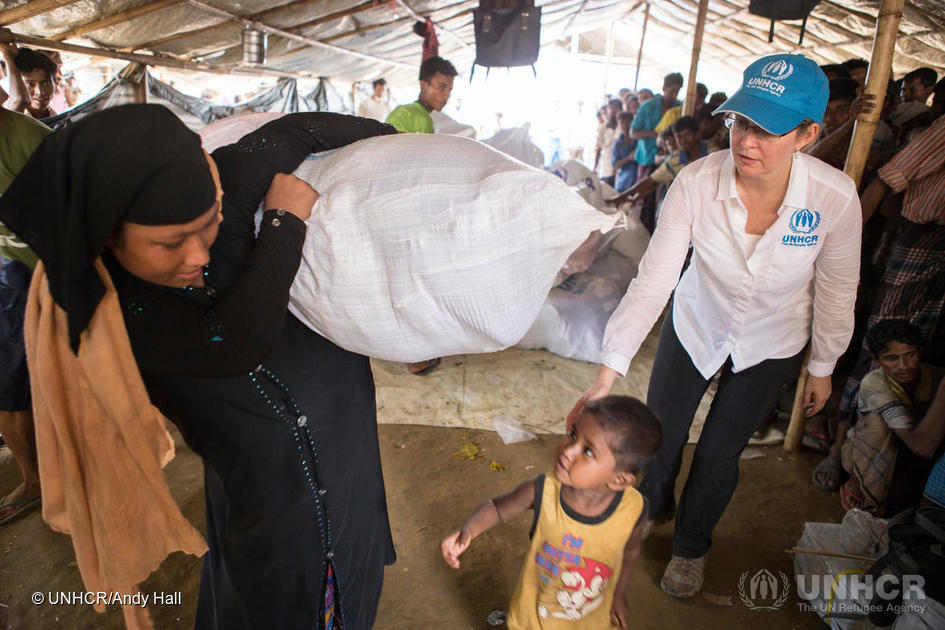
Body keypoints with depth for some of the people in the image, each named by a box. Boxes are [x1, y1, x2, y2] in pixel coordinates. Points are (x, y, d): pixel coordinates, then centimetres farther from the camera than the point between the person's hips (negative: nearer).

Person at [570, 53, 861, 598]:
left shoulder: (835, 196, -27)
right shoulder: (697, 183, -28)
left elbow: (836, 290, -10)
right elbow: (653, 279, -30)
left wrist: (823, 367, 2)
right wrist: (608, 375, -36)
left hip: (770, 347, 0)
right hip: (695, 327, 1)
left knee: (719, 455, 10)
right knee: (658, 437, 13)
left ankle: (692, 547, 42)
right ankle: (652, 508, 51)